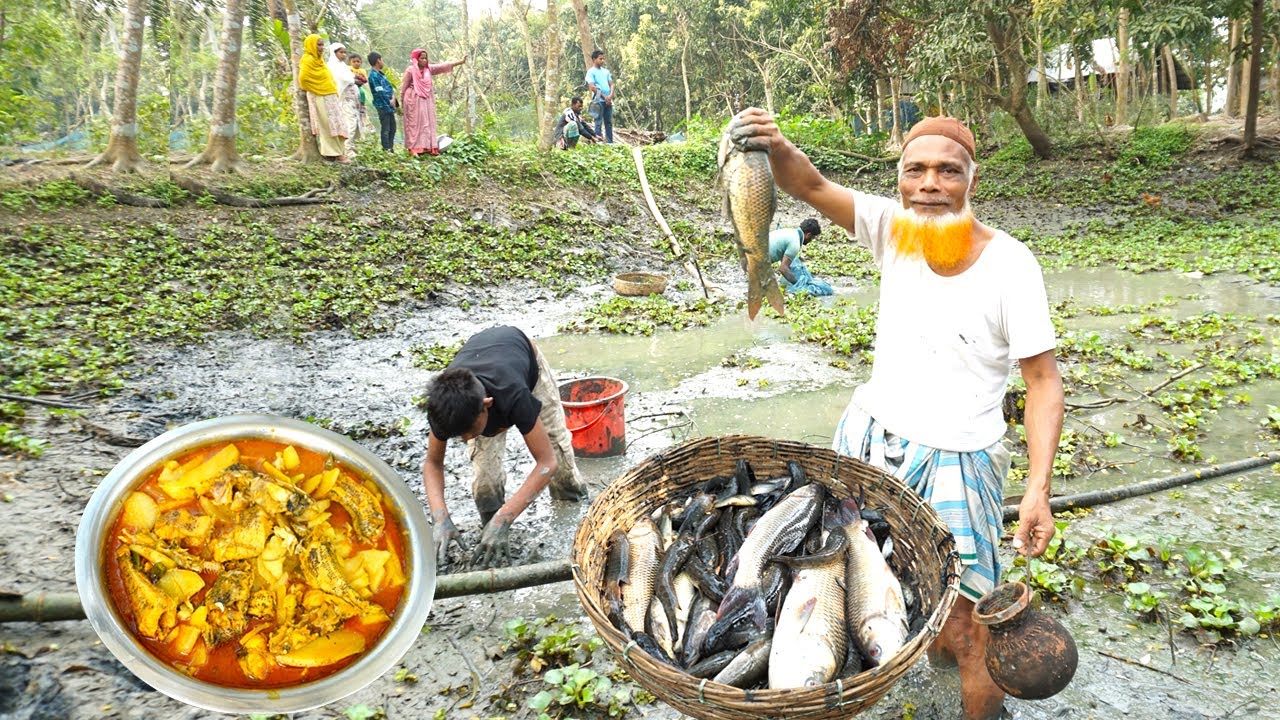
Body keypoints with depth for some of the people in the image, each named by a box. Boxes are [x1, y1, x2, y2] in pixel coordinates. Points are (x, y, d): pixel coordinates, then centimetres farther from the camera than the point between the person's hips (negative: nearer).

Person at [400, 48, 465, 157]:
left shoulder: (429, 68, 5)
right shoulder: (410, 70, -8)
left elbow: (443, 66, -1)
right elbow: (404, 86, -4)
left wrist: (460, 62, -9)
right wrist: (401, 101, -2)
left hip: (427, 101, 5)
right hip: (414, 101, -5)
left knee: (427, 123, 4)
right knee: (415, 124, -4)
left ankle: (427, 147, 6)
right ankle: (414, 148, -5)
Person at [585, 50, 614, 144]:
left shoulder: (606, 71, 18)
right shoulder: (591, 72, -1)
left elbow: (611, 84, 14)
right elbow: (592, 87, -10)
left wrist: (610, 95, -5)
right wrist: (604, 97, -12)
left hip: (608, 101, 6)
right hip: (598, 101, -6)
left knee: (609, 122, 6)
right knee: (599, 123, -6)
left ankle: (610, 142, 9)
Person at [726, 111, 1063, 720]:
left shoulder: (1008, 265, -17)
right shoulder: (893, 229, -7)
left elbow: (1044, 381, -14)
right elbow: (812, 187, -15)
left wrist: (1038, 489, -23)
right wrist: (776, 148, -38)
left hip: (954, 460, -5)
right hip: (869, 436, 5)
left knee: (962, 625, 0)